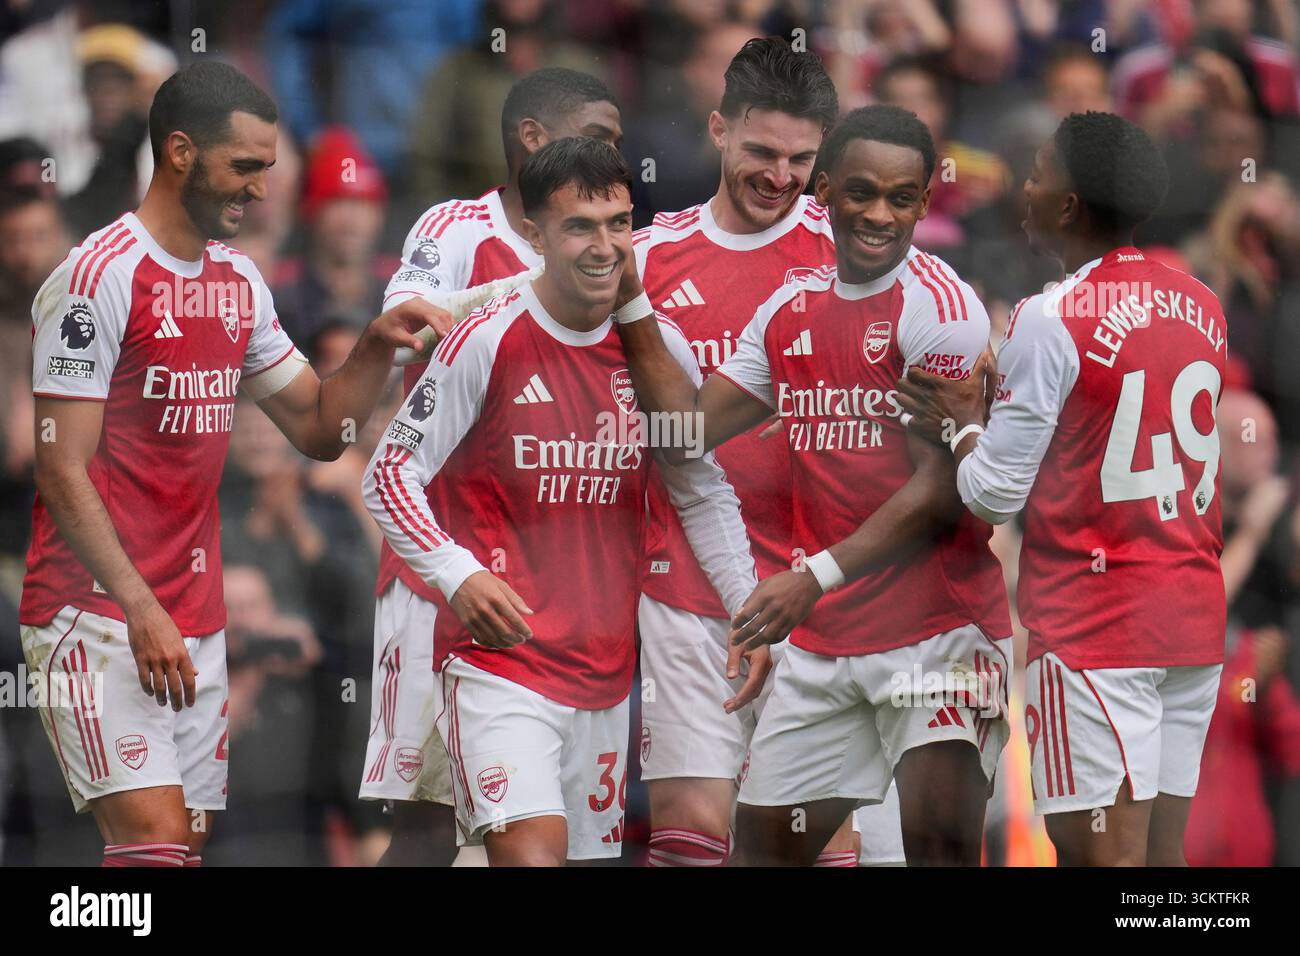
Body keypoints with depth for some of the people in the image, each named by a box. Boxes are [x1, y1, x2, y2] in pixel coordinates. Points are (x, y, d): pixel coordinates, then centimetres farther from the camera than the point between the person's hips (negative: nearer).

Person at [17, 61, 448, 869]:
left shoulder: (241, 282, 13)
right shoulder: (100, 278, -11)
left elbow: (318, 428, 19)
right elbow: (63, 473, -14)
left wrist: (378, 347, 1)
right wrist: (141, 609, -21)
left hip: (196, 619, 8)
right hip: (98, 612, -8)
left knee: (192, 837, 4)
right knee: (157, 841, -19)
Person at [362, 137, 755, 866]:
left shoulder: (661, 349, 5)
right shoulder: (487, 344, -10)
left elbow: (706, 493, 18)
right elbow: (390, 475, -6)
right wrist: (458, 576, -20)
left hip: (608, 668, 6)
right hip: (499, 659, -6)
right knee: (532, 853, -23)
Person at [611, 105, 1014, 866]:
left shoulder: (940, 306, -12)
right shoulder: (789, 312, 11)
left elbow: (942, 490, -18)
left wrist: (816, 577, -25)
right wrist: (628, 301, 8)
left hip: (937, 626, -7)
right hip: (823, 641, 7)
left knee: (940, 842, -17)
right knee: (766, 842, 12)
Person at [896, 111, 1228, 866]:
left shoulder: (1053, 321, -12)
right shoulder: (1202, 308, 9)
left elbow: (994, 496, -9)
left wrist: (965, 424, 9)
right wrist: (1006, 400, 19)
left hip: (1093, 630, -7)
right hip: (1195, 624, 7)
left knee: (1104, 853, -7)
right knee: (1163, 852, 11)